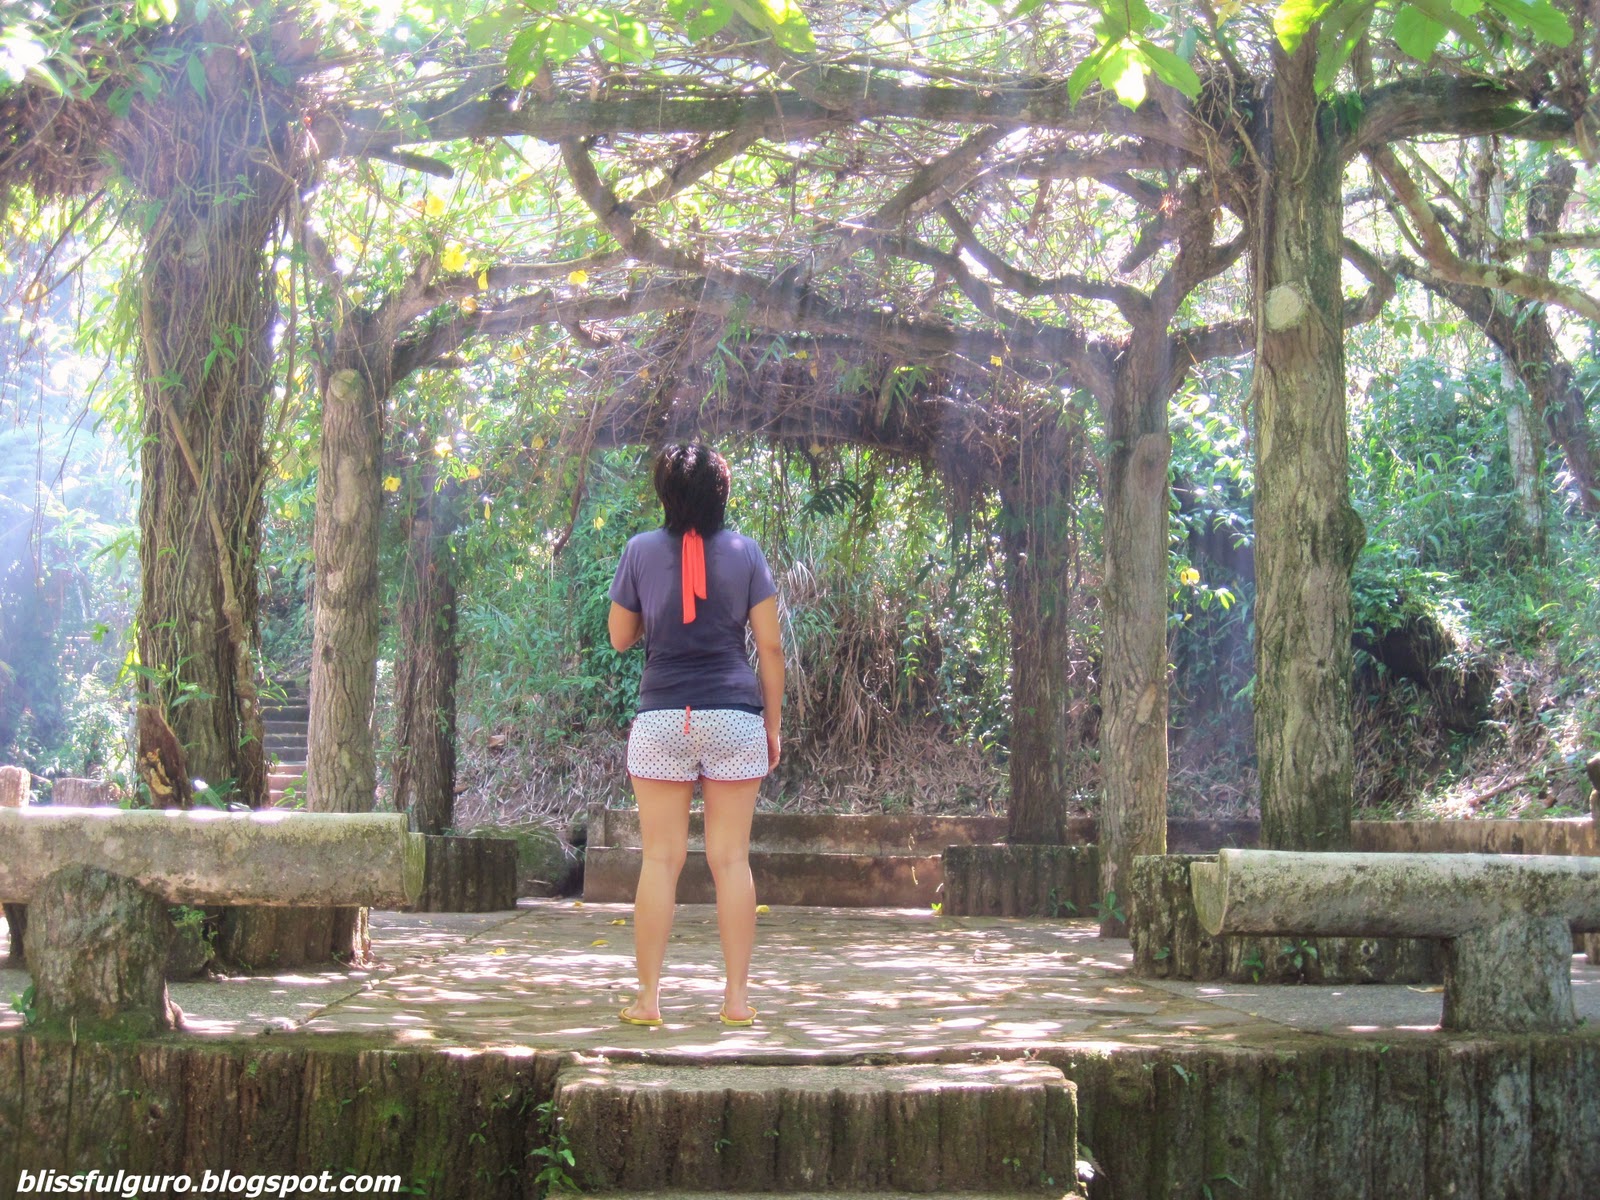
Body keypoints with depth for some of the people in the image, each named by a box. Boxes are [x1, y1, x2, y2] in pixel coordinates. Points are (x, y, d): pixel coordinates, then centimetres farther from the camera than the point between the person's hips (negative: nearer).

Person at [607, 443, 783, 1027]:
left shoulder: (641, 550, 1)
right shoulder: (743, 551, 2)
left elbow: (620, 637, 10)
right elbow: (770, 646, 2)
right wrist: (774, 724, 9)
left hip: (662, 717, 0)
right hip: (735, 715, 0)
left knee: (660, 859, 3)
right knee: (731, 858, 4)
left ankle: (648, 998, 4)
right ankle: (737, 998, 7)